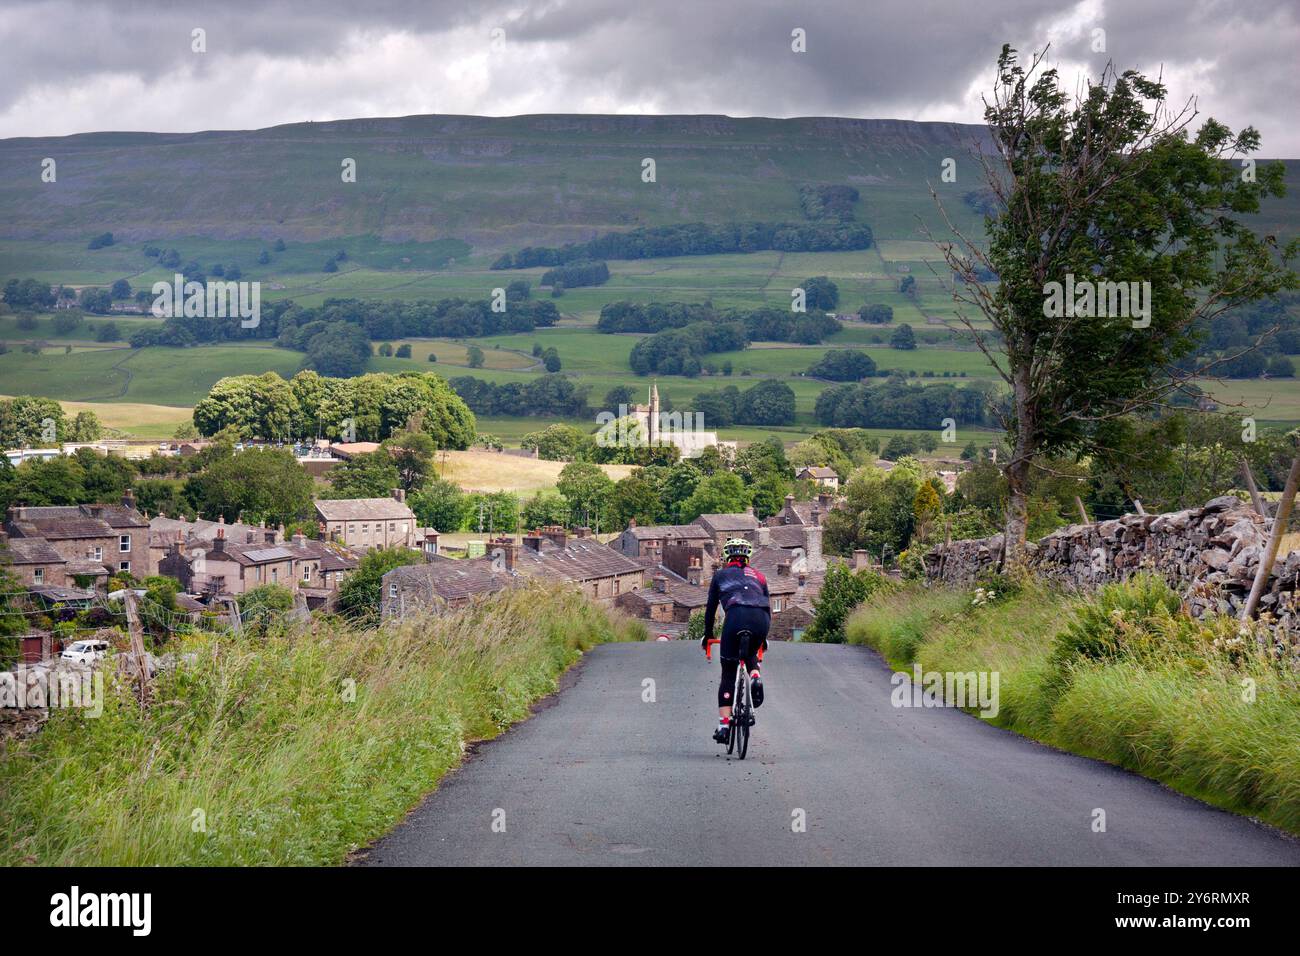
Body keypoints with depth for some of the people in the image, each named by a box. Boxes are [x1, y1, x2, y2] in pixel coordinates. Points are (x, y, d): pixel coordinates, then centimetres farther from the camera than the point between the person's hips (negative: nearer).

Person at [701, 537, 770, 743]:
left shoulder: (721, 574, 27)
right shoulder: (758, 576, 32)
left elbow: (711, 607, 26)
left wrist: (707, 635, 36)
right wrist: (763, 637, 44)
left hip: (736, 616, -2)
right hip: (761, 618, 2)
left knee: (728, 674, 6)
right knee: (751, 654, 34)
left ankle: (724, 724, -3)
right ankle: (755, 676, 1)